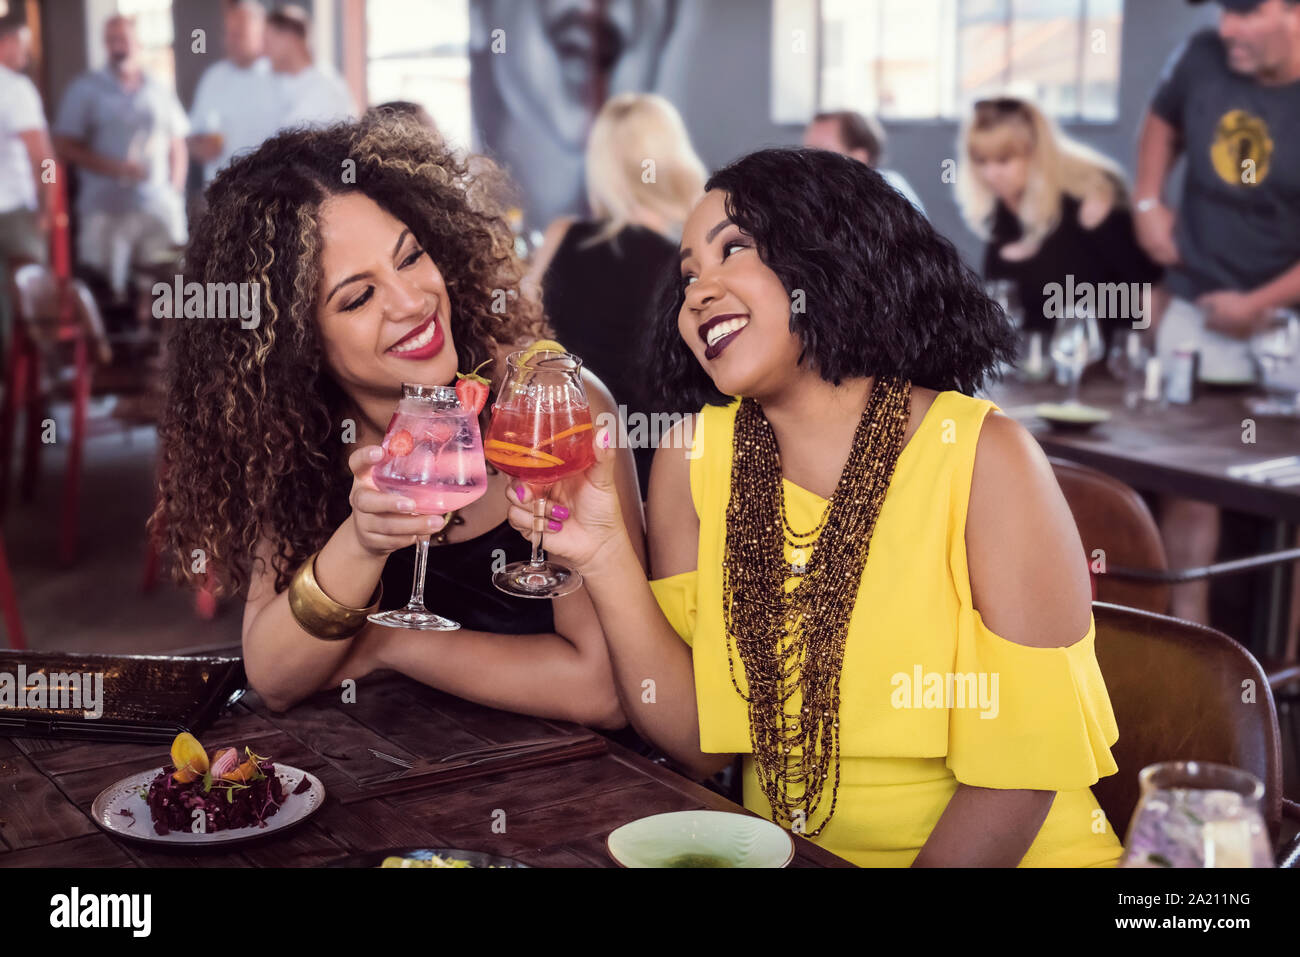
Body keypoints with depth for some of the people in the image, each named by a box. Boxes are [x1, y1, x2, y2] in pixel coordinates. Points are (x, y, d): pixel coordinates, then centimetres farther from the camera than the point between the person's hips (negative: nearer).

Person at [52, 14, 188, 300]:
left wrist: (175, 191, 4)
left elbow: (178, 148, 18)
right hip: (105, 209, -2)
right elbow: (65, 146, 0)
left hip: (159, 209, 2)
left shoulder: (161, 91, 13)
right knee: (108, 293, -6)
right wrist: (115, 168, -13)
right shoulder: (85, 89, 6)